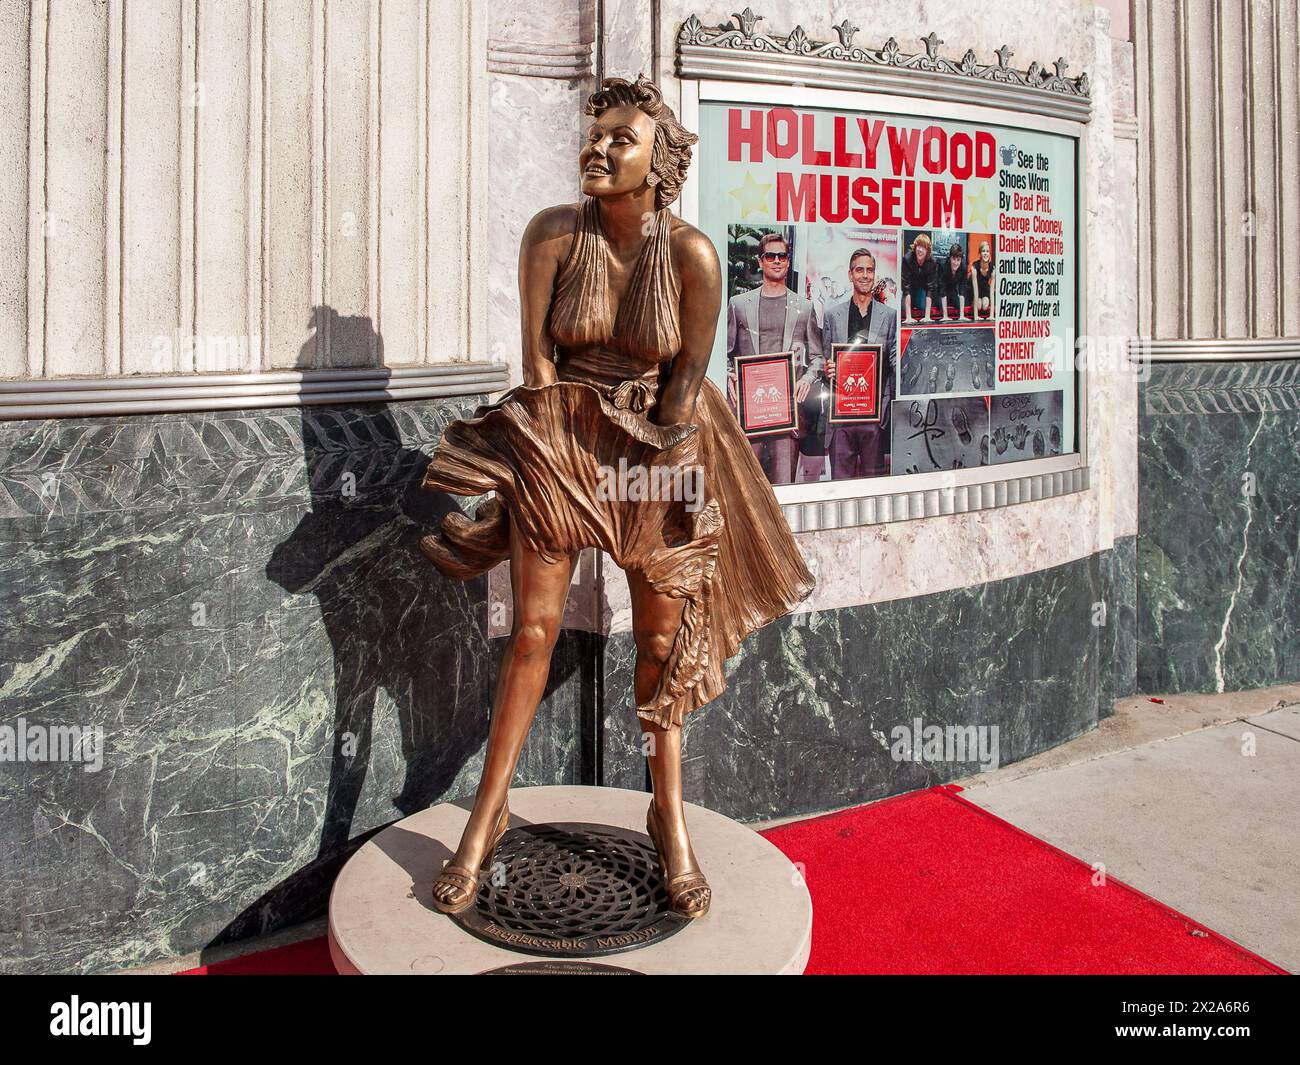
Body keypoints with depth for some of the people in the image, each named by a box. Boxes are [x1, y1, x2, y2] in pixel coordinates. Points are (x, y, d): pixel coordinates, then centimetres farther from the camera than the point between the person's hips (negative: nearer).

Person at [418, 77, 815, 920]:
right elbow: (536, 358, -4)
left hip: (658, 444, 0)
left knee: (664, 637, 7)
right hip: (561, 434, 1)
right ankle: (488, 813, 14)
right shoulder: (552, 234, -8)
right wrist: (567, 445, -2)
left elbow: (688, 377, -8)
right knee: (535, 628, 0)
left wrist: (647, 463, -5)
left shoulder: (691, 253, -13)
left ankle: (669, 813, 24)